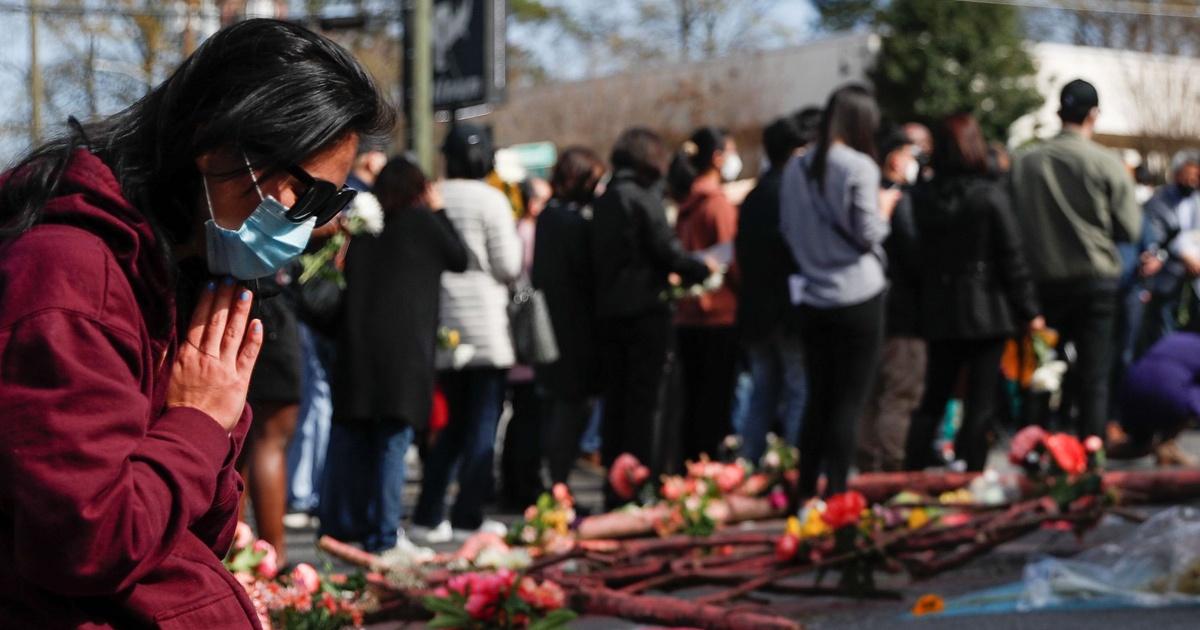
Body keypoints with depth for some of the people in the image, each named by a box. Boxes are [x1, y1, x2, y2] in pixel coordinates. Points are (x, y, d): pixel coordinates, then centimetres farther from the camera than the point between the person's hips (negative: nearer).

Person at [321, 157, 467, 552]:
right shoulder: (421, 221, -4)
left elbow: (348, 275, 12)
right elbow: (459, 259, 8)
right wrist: (439, 211, 14)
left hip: (357, 342, 4)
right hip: (404, 346, -4)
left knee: (350, 436, 11)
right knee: (393, 440, -1)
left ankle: (338, 526, 17)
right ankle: (383, 534, -2)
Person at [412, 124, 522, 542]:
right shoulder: (491, 201, -9)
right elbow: (509, 266, -8)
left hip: (443, 325, 5)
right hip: (484, 326, -5)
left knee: (455, 421, 15)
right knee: (483, 422, 3)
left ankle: (429, 514, 12)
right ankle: (468, 516, 2)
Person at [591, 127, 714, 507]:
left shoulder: (603, 201, 11)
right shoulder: (643, 197, -11)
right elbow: (667, 250, -13)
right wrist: (702, 269, 4)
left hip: (608, 312, 7)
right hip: (644, 309, -7)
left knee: (615, 400, 11)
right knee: (644, 400, -3)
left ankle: (614, 489, 13)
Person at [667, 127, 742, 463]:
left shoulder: (685, 203, 10)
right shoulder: (719, 203, -12)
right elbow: (731, 261, -12)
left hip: (686, 317, 7)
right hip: (720, 315, -7)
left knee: (693, 399, 11)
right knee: (717, 401, -4)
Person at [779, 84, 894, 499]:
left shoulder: (796, 169, 6)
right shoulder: (859, 167, -12)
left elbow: (787, 228, 12)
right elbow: (868, 233, -12)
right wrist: (884, 208, 6)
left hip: (812, 297, 6)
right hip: (858, 297, -6)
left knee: (818, 399, 14)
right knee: (850, 401, 0)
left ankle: (806, 491, 15)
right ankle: (836, 491, -2)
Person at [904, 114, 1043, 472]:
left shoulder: (922, 197, -1)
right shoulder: (990, 195, -11)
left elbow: (918, 257, 5)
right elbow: (1012, 258, -9)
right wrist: (1029, 310, -2)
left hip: (939, 313, 4)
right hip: (987, 310, -4)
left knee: (933, 401, 14)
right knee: (980, 403, 2)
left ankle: (912, 473, 13)